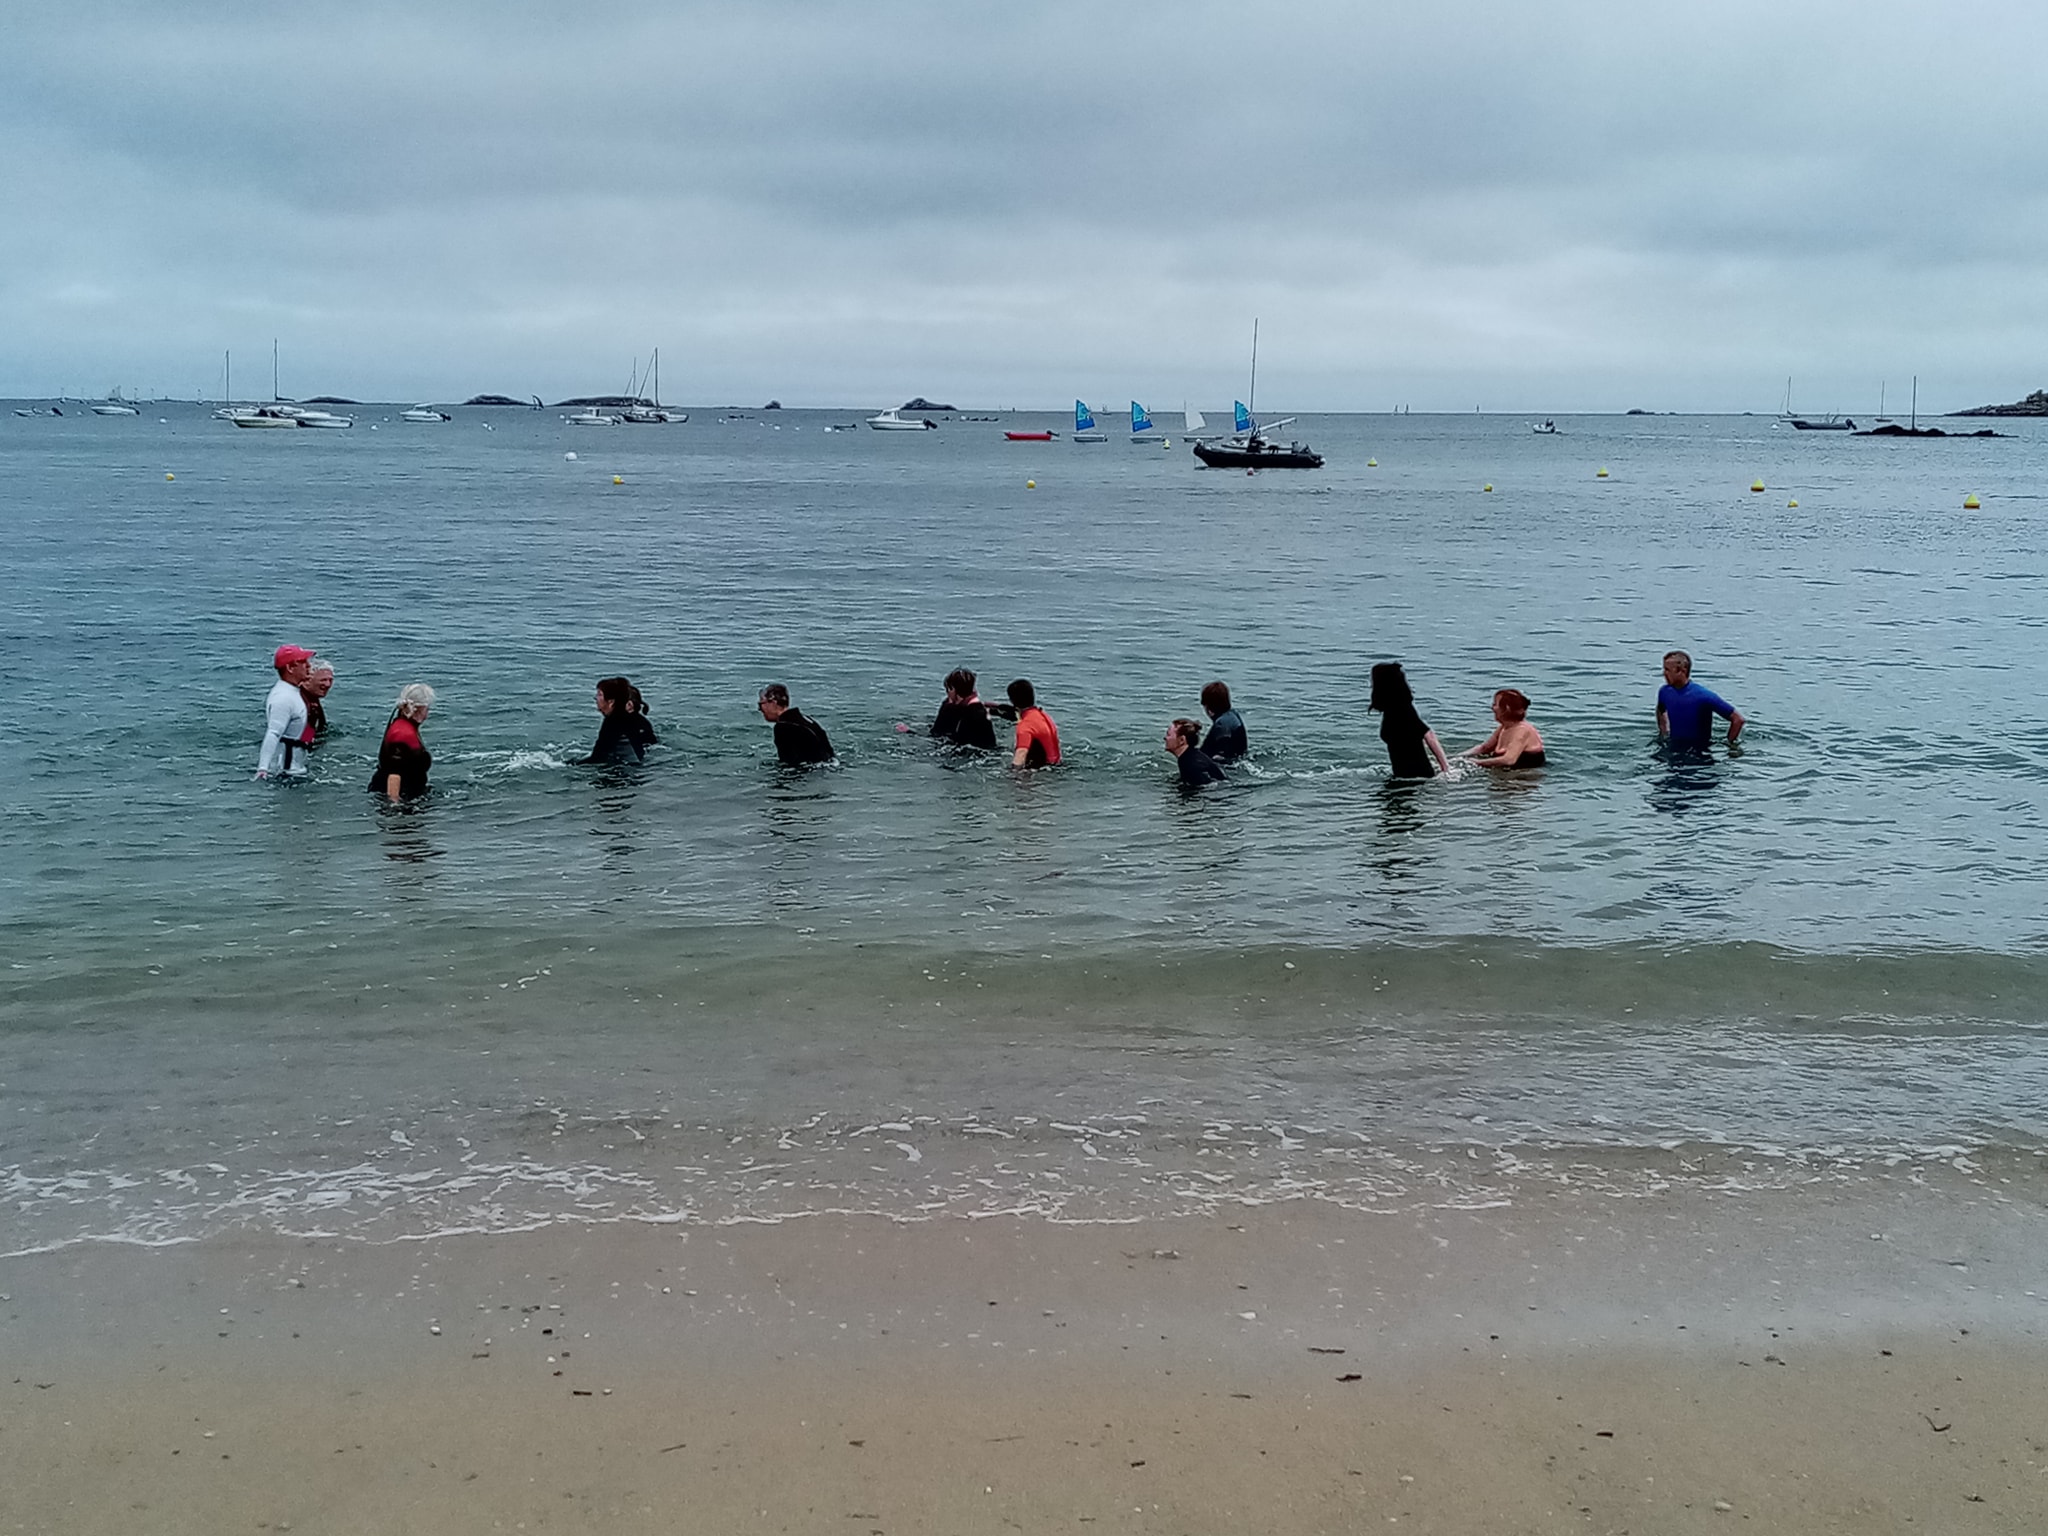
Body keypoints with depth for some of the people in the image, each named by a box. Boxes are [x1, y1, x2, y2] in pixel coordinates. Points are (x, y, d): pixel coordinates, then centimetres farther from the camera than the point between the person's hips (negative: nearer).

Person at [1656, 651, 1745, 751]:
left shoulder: (1704, 696, -18)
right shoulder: (1664, 692, 0)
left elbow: (1738, 719, -14)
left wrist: (1729, 745, -9)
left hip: (1700, 754, -4)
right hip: (1673, 749, 4)